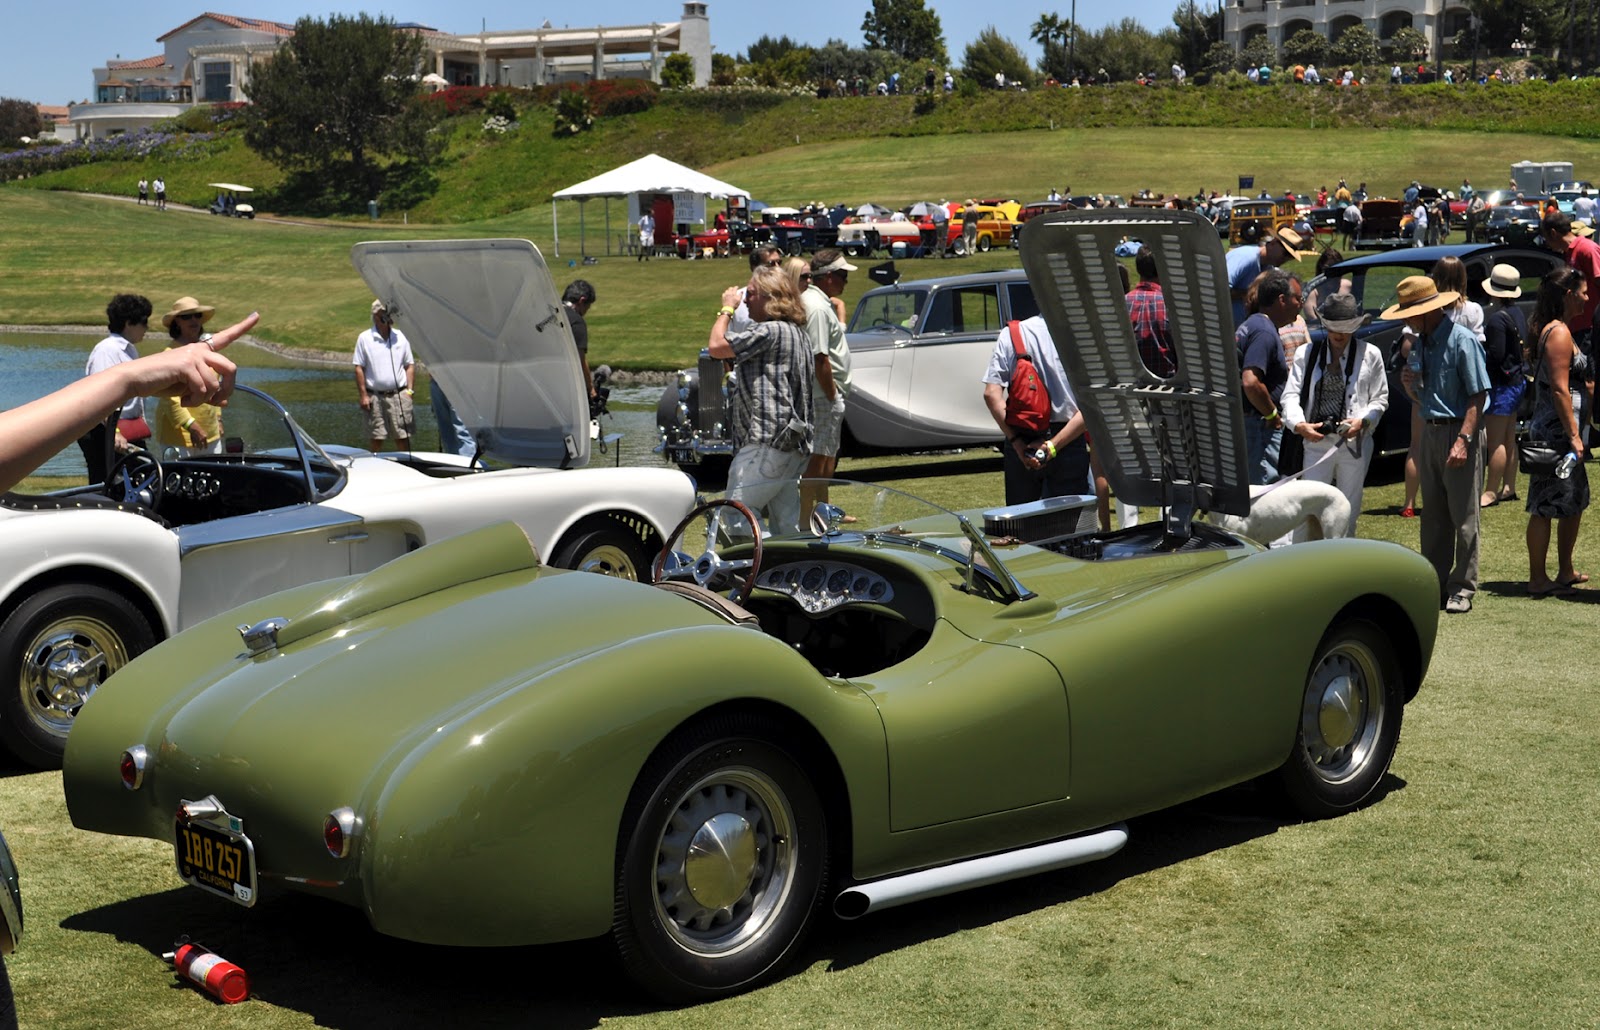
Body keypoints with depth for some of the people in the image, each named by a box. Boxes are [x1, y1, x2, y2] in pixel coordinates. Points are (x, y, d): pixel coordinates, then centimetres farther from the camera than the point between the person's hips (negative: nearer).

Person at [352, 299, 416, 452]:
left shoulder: (401, 337, 8)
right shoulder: (365, 338, 1)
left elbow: (409, 366, 12)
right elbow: (359, 368, 1)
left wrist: (409, 390, 1)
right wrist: (363, 395, -4)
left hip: (399, 395, 1)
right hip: (375, 396, -1)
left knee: (403, 437, 1)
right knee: (376, 439, 3)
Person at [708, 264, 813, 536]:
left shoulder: (770, 331, -14)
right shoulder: (797, 332, 19)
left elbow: (716, 346, -14)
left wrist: (726, 309, -1)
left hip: (767, 443, -10)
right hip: (794, 444, 10)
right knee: (786, 527, 11)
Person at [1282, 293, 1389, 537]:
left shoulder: (1370, 354, 5)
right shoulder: (1307, 354, 6)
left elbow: (1380, 399, 7)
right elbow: (1291, 394, 1)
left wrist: (1362, 420, -12)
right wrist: (1299, 424, -17)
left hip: (1355, 442, 0)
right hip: (1317, 441, 0)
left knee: (1348, 510, 8)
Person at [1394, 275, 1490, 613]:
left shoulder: (1462, 340, -13)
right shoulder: (1421, 343, 12)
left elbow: (1478, 394, -16)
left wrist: (1463, 440, -23)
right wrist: (1408, 383, -2)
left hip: (1459, 433, -8)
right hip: (1430, 431, 8)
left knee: (1463, 515, -3)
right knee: (1433, 515, 12)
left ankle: (1462, 588, 3)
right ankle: (1434, 583, 19)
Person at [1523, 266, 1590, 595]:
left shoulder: (1546, 330, 15)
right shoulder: (1559, 332, -15)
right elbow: (1559, 388, -20)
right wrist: (1573, 435, -21)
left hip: (1551, 429, 10)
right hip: (1557, 430, -10)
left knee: (1574, 502, 17)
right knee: (1546, 506, -5)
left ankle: (1565, 572, 26)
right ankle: (1538, 580, -1)